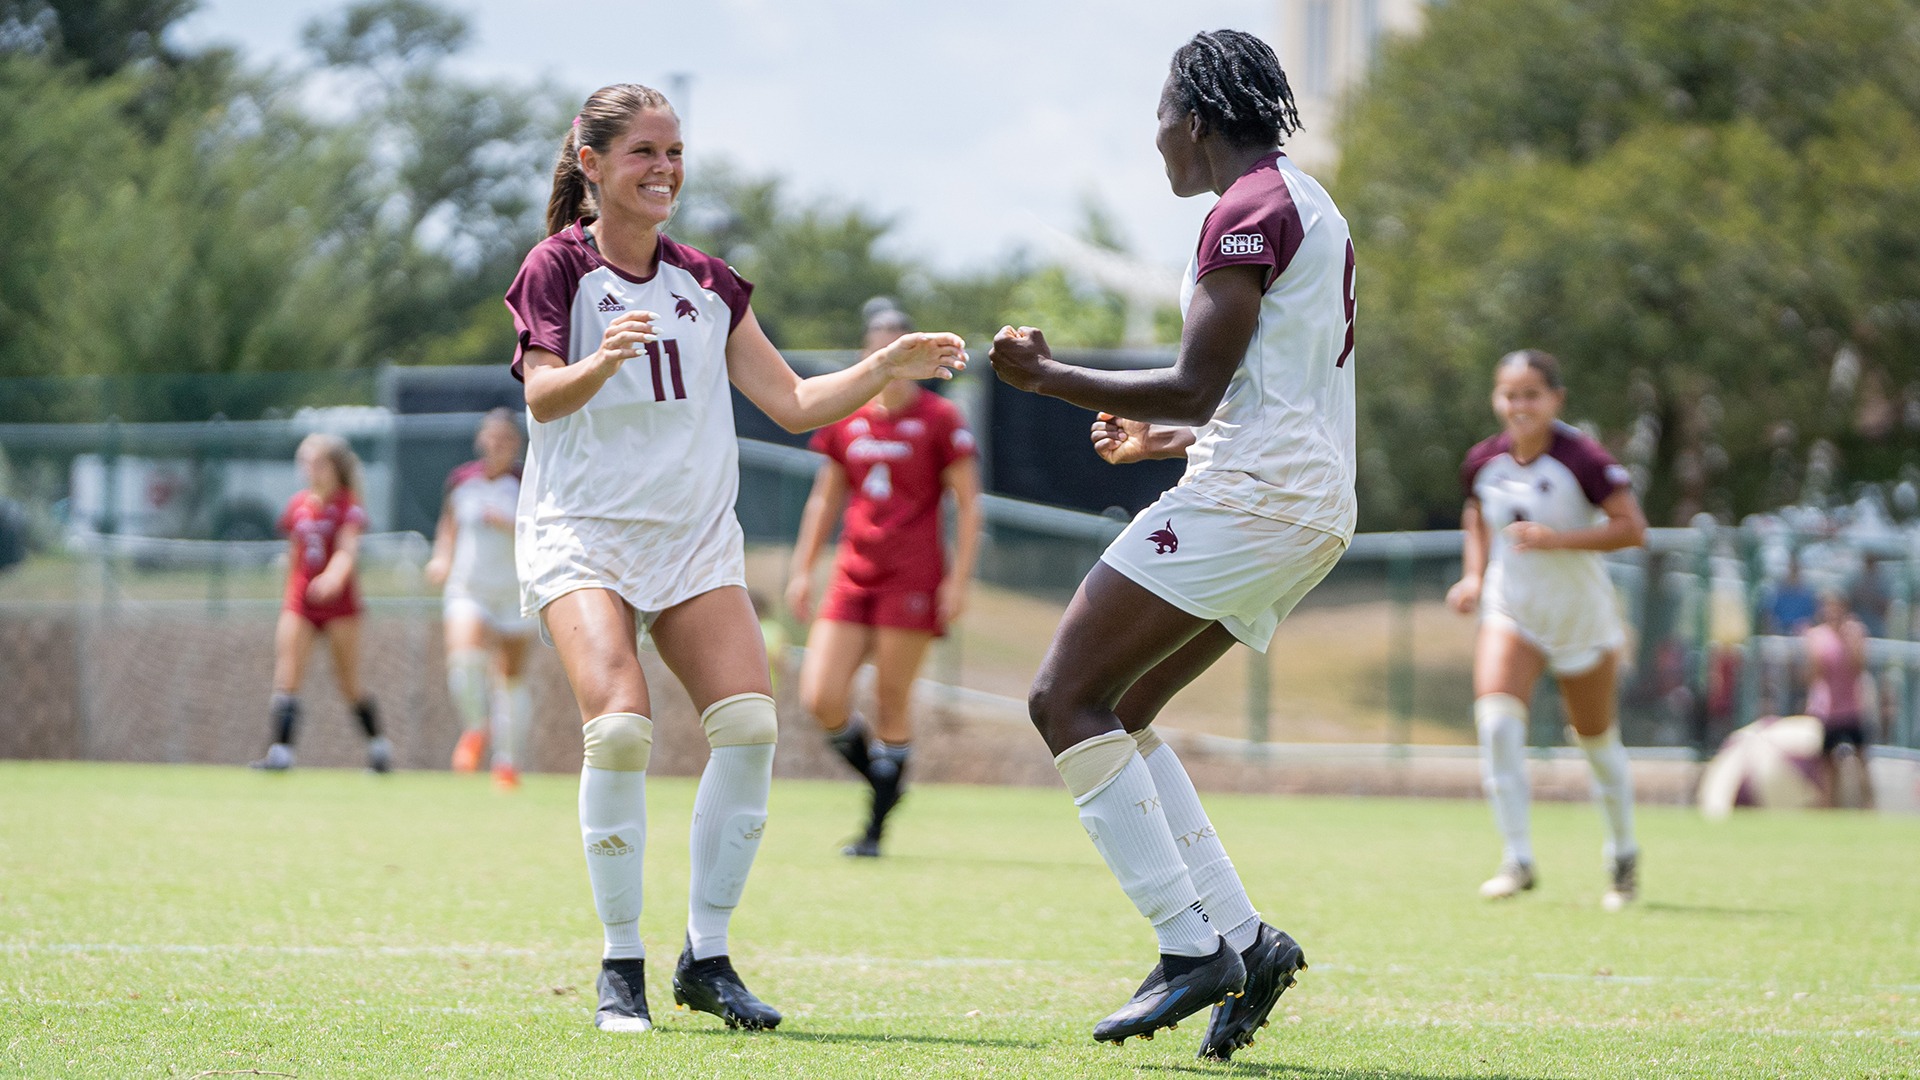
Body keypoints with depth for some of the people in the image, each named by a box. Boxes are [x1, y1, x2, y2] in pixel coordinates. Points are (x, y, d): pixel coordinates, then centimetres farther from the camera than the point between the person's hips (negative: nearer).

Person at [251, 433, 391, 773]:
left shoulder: (348, 506, -7)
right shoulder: (297, 506, 8)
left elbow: (348, 549, -22)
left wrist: (333, 577, -42)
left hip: (339, 603, -4)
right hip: (299, 603, 4)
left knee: (348, 686, 3)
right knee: (287, 681, -10)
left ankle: (377, 744, 21)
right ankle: (280, 751, -15)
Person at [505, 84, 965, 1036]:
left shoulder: (707, 284, 12)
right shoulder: (558, 268, -3)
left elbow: (793, 404, 11)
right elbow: (542, 395, -18)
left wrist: (885, 370, -3)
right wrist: (601, 364, -39)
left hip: (694, 541, 4)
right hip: (580, 534, -4)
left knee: (748, 719, -17)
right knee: (620, 724, -25)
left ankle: (706, 958, -4)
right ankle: (621, 966, -10)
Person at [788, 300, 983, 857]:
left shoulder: (940, 419, -2)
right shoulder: (845, 419, 10)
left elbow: (968, 503, -2)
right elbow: (825, 498, 19)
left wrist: (959, 580, -9)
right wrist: (802, 570, 14)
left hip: (913, 579, -4)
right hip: (853, 577, 4)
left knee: (891, 703, -4)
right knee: (820, 699, -8)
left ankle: (875, 830, 6)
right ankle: (883, 779, 18)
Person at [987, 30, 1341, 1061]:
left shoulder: (1248, 210, -10)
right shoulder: (1309, 206, 22)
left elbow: (1196, 387, -16)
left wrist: (1047, 376, -8)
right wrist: (1163, 439, 33)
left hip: (1250, 497, -10)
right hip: (1308, 512, 10)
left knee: (1065, 698, -9)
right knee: (1114, 714, 13)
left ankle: (1192, 943, -16)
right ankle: (1242, 938, 5)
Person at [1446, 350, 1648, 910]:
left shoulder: (1583, 460, -19)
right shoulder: (1483, 462, -4)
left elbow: (1632, 528, -20)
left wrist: (1558, 539, -30)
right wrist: (1474, 575, 0)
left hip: (1582, 618, -2)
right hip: (1511, 613, 2)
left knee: (1597, 739, 12)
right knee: (1496, 718, -22)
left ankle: (1624, 854, 36)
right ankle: (1518, 859, -17)